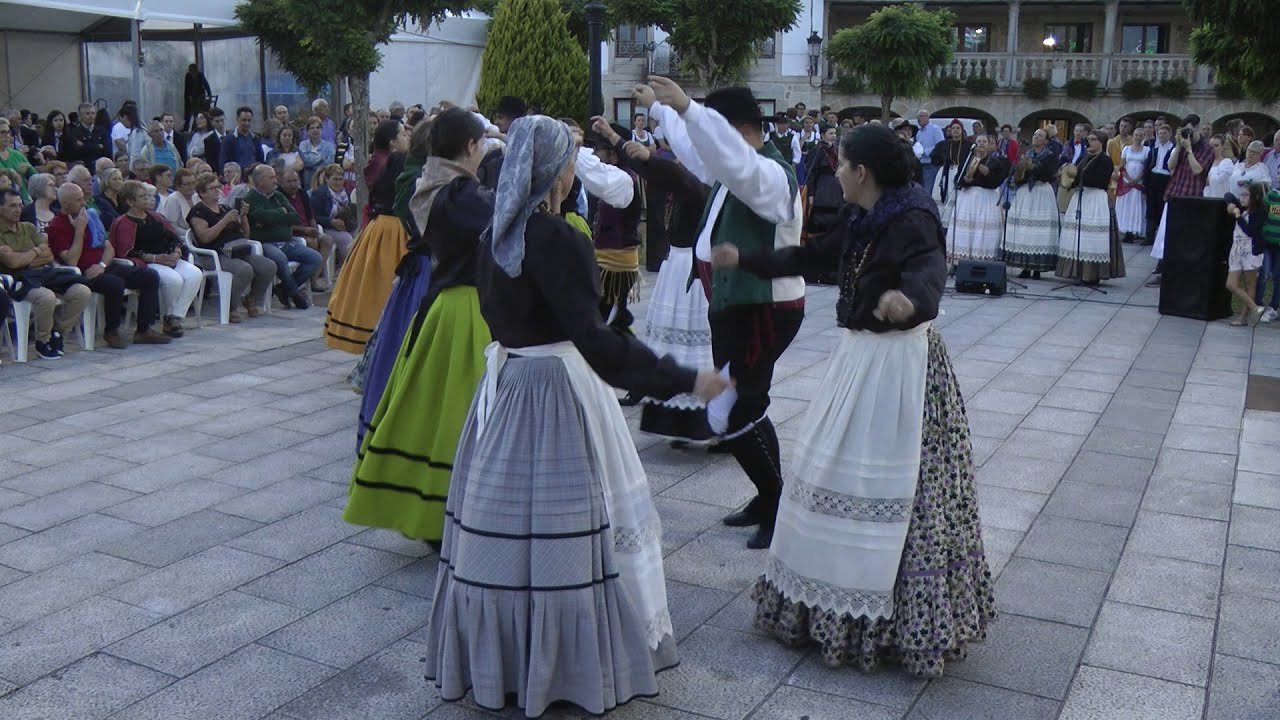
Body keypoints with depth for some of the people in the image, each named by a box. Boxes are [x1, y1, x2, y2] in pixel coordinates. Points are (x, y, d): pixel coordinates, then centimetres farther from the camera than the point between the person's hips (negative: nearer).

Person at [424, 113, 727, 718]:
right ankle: (572, 663, 14)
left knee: (505, 521, 14)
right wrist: (684, 380, -29)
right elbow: (594, 340, -28)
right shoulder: (557, 240, -19)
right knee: (563, 527, 2)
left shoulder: (494, 236, 6)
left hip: (504, 382, 8)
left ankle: (493, 654, 28)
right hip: (555, 390, -8)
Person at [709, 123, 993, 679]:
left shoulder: (911, 220, -18)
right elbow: (811, 256, 22)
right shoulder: (860, 222, 9)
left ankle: (895, 615, 9)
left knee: (893, 487, -4)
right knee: (839, 477, 15)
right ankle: (839, 601, 30)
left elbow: (930, 267, -36)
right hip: (859, 355, 10)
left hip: (899, 363, -9)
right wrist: (745, 260, 26)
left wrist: (907, 294, -59)